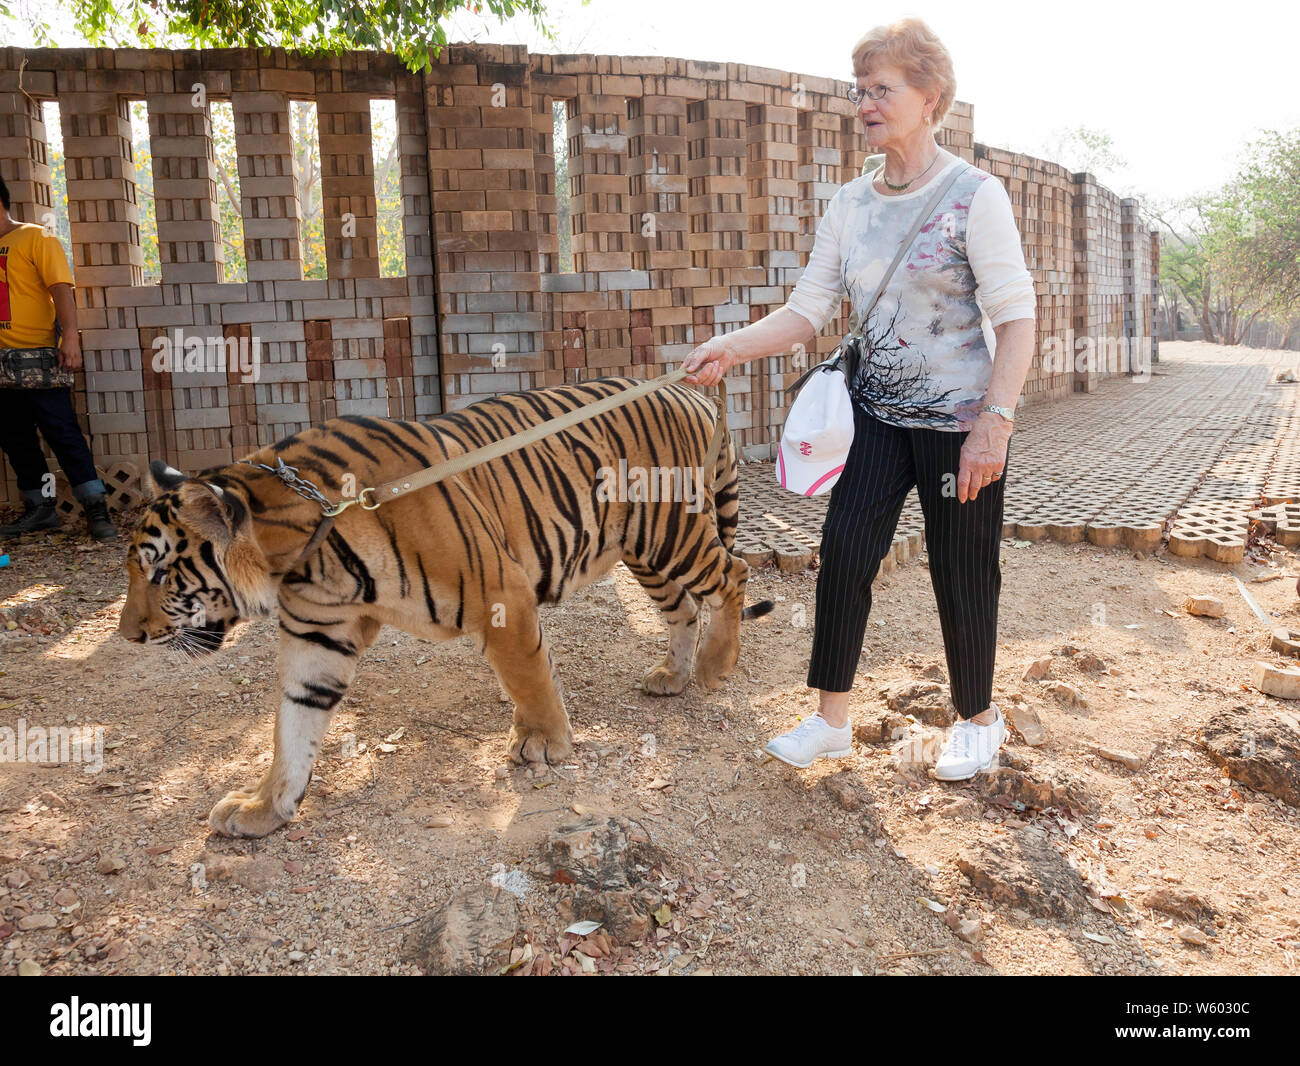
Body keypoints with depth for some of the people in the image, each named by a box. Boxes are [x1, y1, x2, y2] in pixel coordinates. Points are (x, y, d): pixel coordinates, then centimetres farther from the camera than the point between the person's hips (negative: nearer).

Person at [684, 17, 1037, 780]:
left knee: (963, 572, 4)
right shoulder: (850, 204, 5)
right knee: (845, 547, -3)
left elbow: (1017, 317, -14)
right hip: (878, 412, 5)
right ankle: (832, 719, 10)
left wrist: (994, 422, -22)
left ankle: (979, 719, 27)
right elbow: (809, 310, 0)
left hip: (960, 420, -4)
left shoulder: (975, 195, -11)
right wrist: (733, 347, -16)